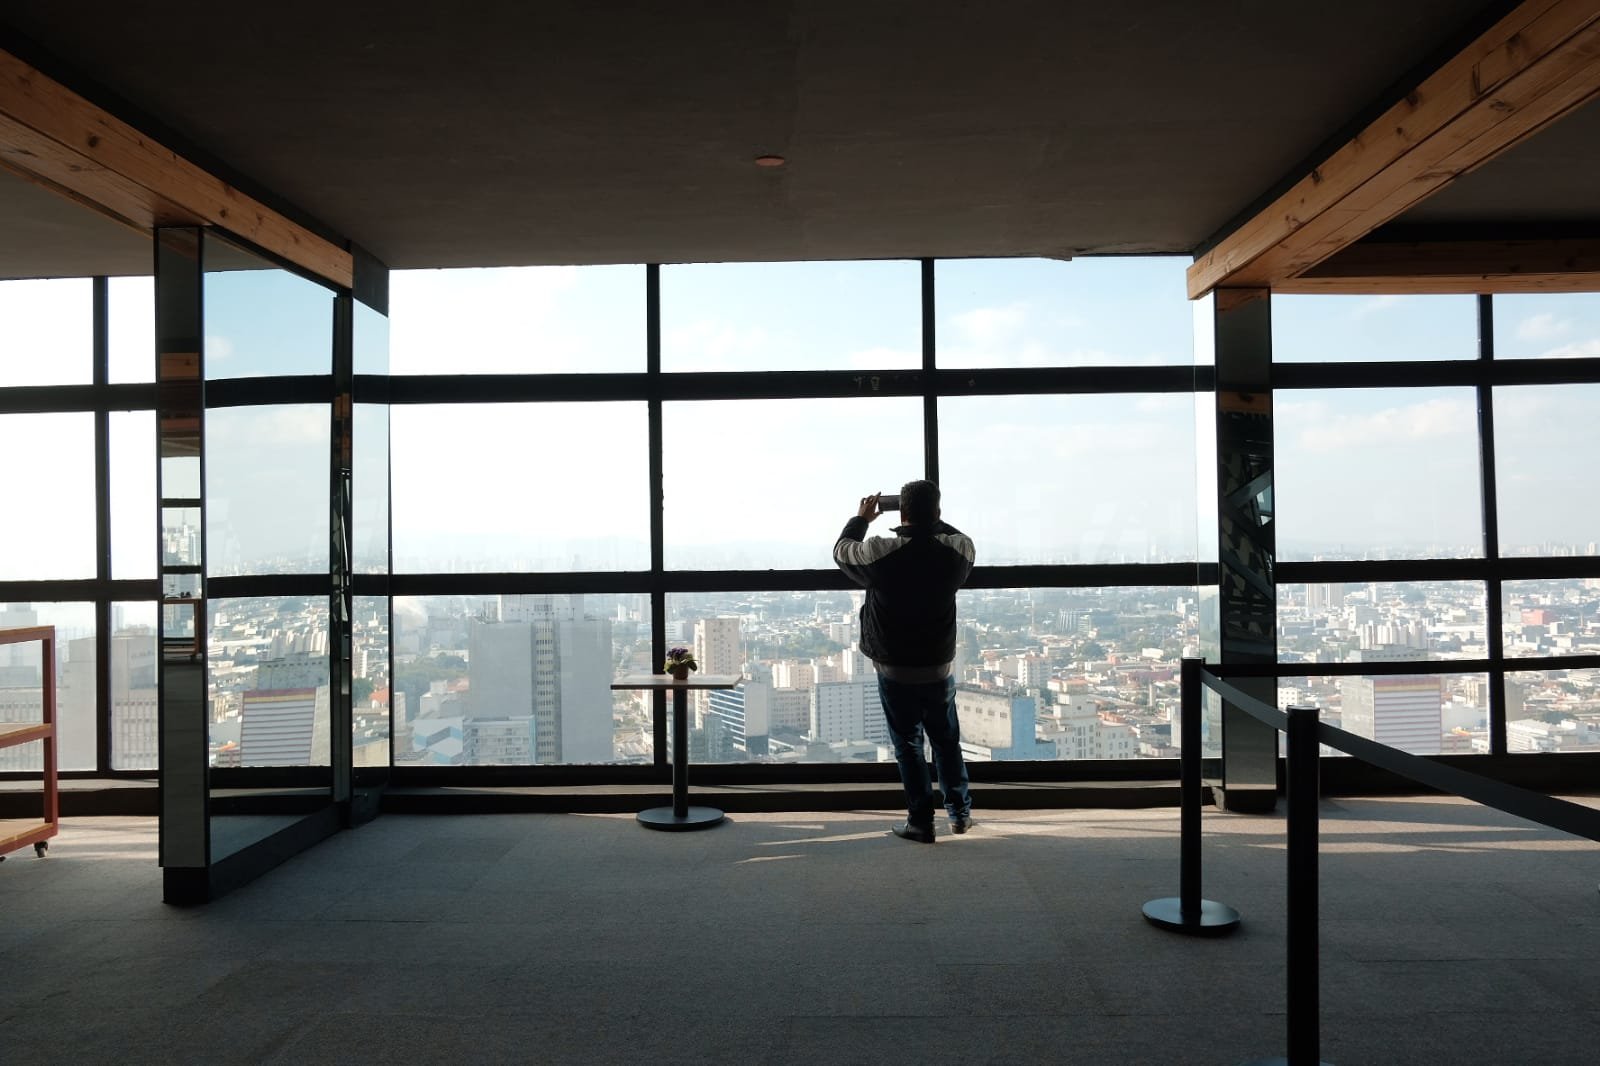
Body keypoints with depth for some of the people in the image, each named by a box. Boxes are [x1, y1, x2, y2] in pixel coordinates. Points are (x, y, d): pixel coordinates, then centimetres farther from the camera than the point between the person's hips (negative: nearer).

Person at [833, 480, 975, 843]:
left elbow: (841, 550, 3)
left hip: (895, 670, -2)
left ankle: (921, 822, 14)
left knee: (908, 745, 9)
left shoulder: (880, 553, -18)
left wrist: (861, 519, 18)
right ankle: (960, 812, 29)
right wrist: (930, 519, 18)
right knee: (947, 741, 19)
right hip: (940, 667, 3)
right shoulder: (957, 550, -10)